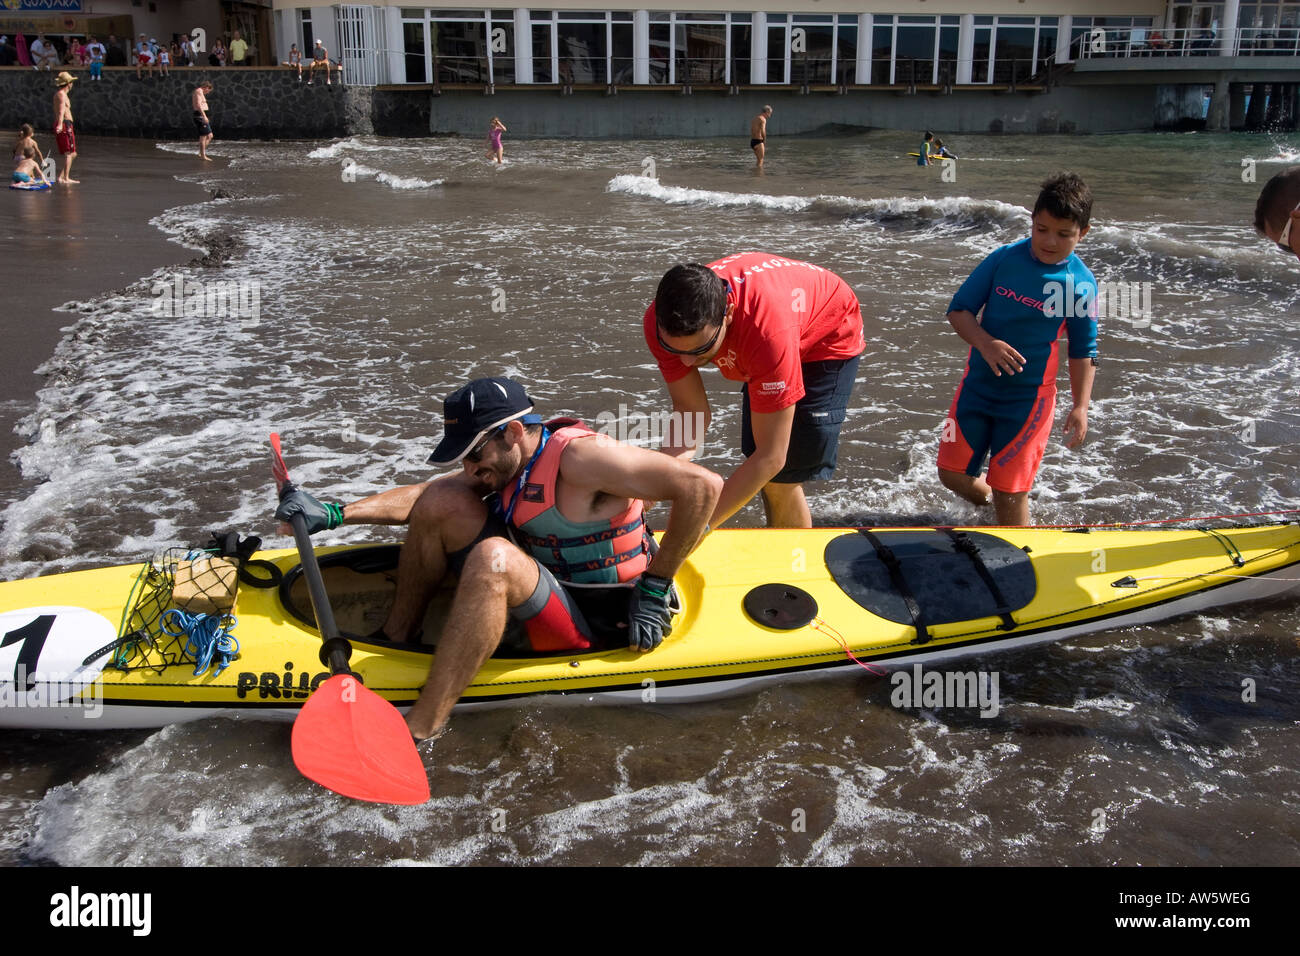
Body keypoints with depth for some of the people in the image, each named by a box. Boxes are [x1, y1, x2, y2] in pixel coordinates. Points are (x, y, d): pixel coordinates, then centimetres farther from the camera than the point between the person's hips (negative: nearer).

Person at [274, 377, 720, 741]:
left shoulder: (577, 455, -23)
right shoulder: (506, 461, 3)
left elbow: (702, 484, -28)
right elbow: (422, 496, 4)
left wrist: (654, 589, -21)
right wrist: (334, 514, -8)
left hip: (598, 623, -8)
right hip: (542, 585, 9)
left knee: (493, 558, -36)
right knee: (444, 500, -3)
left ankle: (419, 732, -32)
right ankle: (394, 643, 10)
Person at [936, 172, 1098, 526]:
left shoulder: (1081, 284, -8)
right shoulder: (1003, 259, -6)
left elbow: (1083, 351, 1)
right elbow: (959, 309, -4)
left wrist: (1080, 407, -6)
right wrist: (986, 343, -22)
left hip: (1029, 396, -3)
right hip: (978, 383, 3)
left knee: (1010, 490, -1)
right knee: (952, 473, 10)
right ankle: (988, 498, 42)